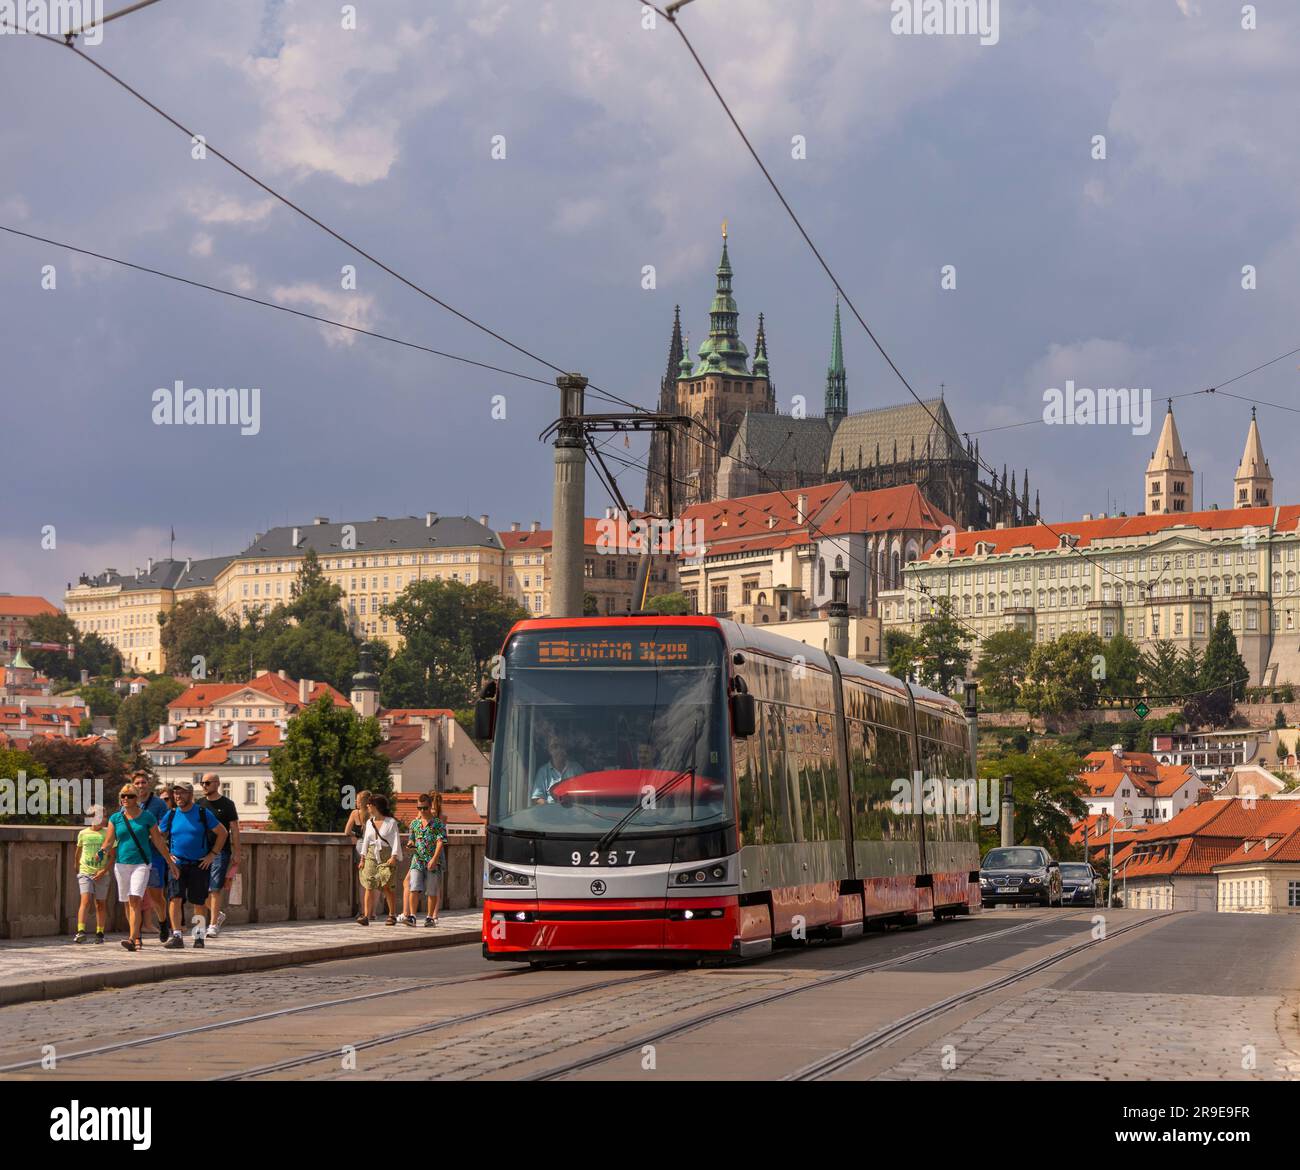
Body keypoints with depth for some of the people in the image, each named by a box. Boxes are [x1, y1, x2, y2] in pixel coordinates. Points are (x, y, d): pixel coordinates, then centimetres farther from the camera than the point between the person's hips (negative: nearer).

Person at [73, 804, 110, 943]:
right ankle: (81, 932, -22)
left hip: (101, 875, 1)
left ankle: (100, 933, 17)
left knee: (100, 904, 7)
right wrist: (76, 867, 29)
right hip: (85, 873, -1)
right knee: (86, 900, -15)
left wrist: (104, 871, -10)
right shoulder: (83, 834, 4)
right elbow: (78, 851, 21)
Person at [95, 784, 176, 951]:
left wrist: (169, 861, 9)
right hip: (122, 863, 4)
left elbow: (158, 842, 6)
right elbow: (109, 842, 5)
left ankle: (132, 938, -23)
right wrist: (102, 852, -17)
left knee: (135, 900, -17)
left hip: (141, 863, -4)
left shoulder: (147, 817, 1)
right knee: (128, 902, 9)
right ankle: (137, 937, 22)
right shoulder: (115, 818, 7)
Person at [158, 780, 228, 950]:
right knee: (174, 898, -15)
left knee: (198, 902, 6)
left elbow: (222, 833, 3)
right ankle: (176, 936, -17)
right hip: (177, 864, 1)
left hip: (199, 865, -1)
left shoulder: (203, 814, -3)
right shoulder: (171, 815, 4)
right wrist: (167, 854, 6)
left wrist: (212, 854, -1)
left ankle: (199, 935, 23)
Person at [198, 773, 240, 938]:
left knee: (215, 889, -8)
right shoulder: (199, 804, 11)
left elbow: (234, 830, 1)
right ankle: (218, 914, 26)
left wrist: (236, 853, -4)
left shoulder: (227, 804, 0)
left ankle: (213, 925, -4)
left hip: (220, 852, -5)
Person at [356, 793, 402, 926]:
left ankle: (392, 915, 1)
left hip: (386, 857, -4)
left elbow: (396, 841, -4)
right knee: (369, 886, -5)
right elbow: (365, 841, 18)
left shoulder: (391, 823, 1)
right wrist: (362, 859, 10)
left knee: (387, 885, -11)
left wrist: (394, 857, -16)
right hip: (371, 856, 4)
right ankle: (366, 916, -10)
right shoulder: (369, 823, 16)